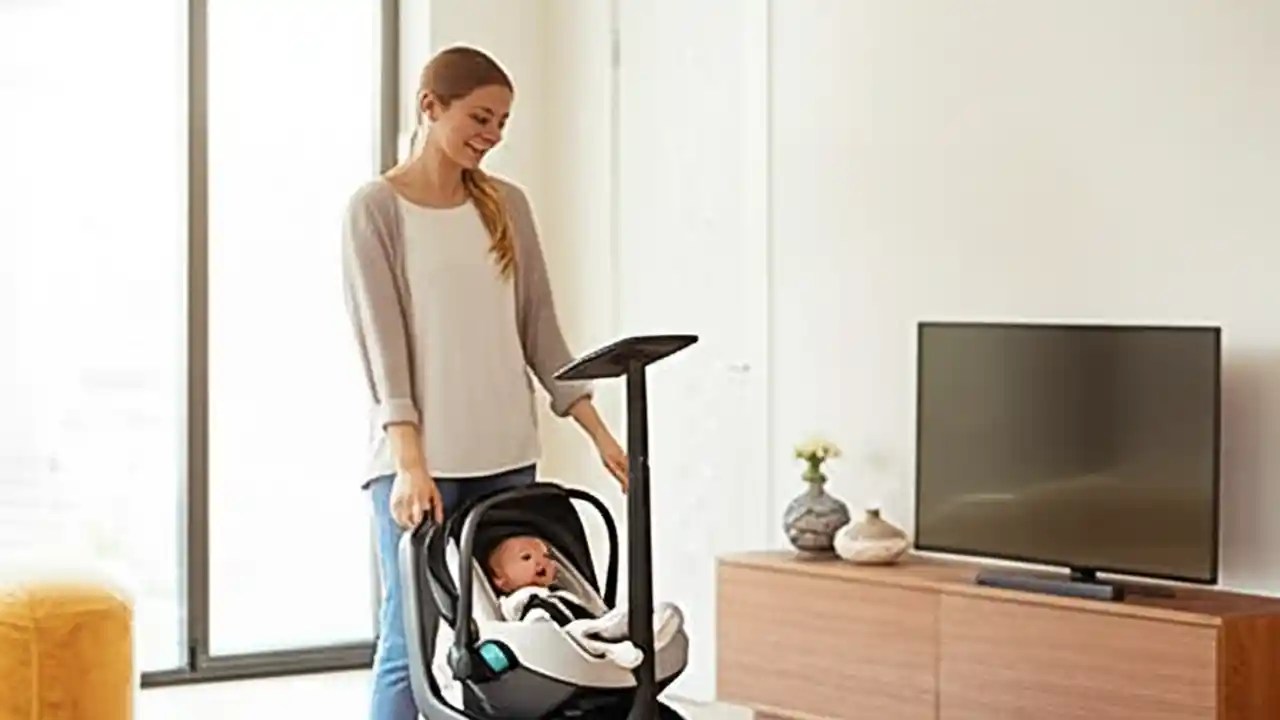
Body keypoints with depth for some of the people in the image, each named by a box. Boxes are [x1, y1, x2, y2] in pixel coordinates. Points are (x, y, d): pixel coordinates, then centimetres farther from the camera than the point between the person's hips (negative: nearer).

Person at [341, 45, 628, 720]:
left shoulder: (507, 204, 11)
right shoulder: (375, 207, -3)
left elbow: (538, 328, 11)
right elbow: (382, 341, -10)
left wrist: (599, 431, 3)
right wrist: (409, 462, -20)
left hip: (505, 455, 4)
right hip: (416, 459, -4)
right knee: (410, 641, -3)